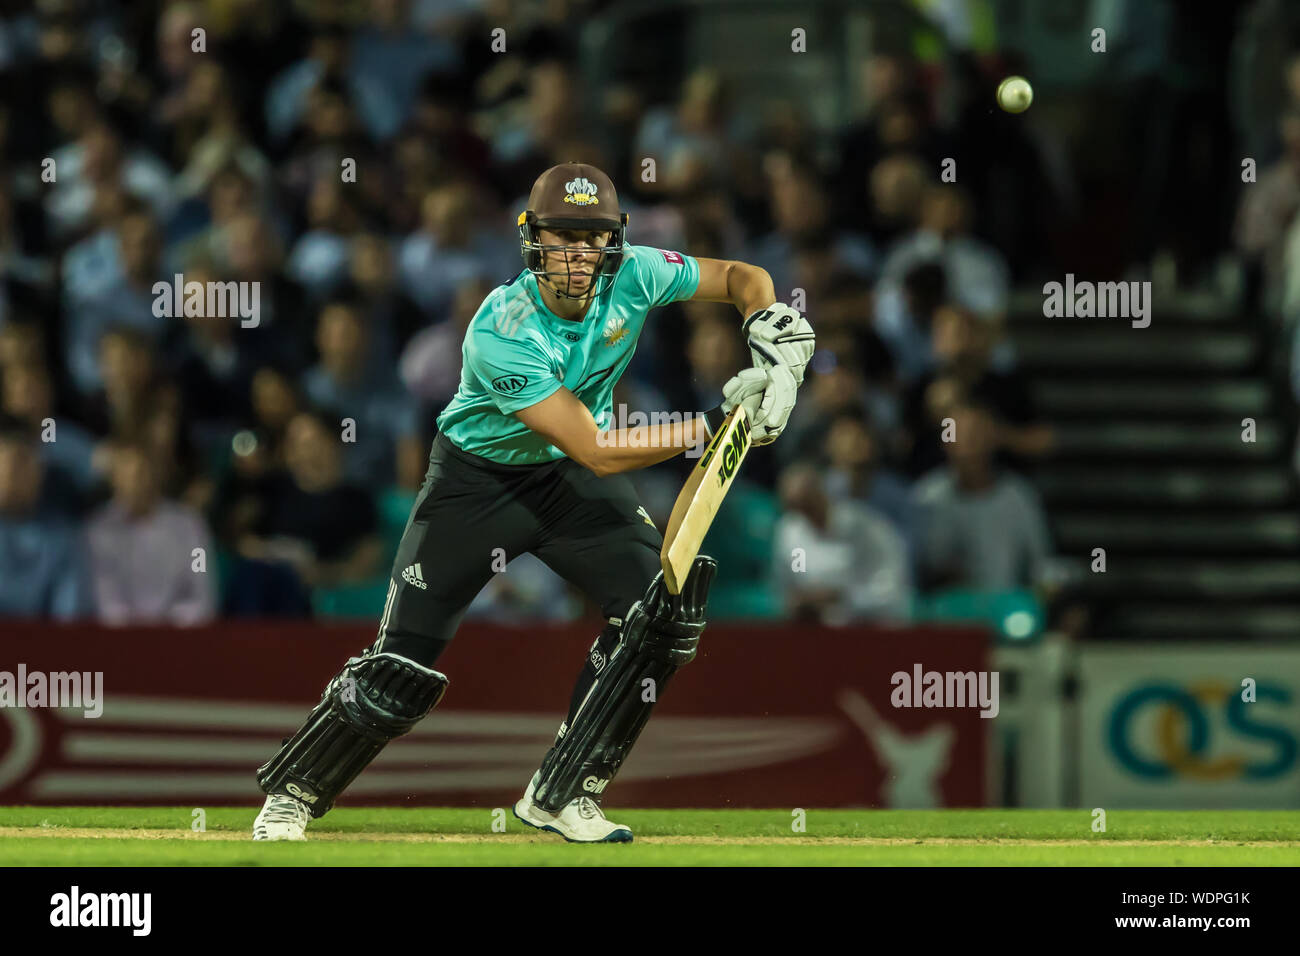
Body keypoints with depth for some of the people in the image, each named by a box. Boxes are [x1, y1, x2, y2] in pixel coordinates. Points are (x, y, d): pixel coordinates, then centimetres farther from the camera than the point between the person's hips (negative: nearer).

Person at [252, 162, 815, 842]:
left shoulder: (632, 277, -19)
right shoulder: (502, 333, -33)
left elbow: (742, 278, -2)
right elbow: (597, 451, -33)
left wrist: (774, 344, -23)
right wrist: (714, 423, -33)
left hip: (570, 480, 5)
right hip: (479, 478, -5)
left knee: (664, 606, -15)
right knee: (402, 662, -8)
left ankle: (561, 794, -3)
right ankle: (293, 793, 16)